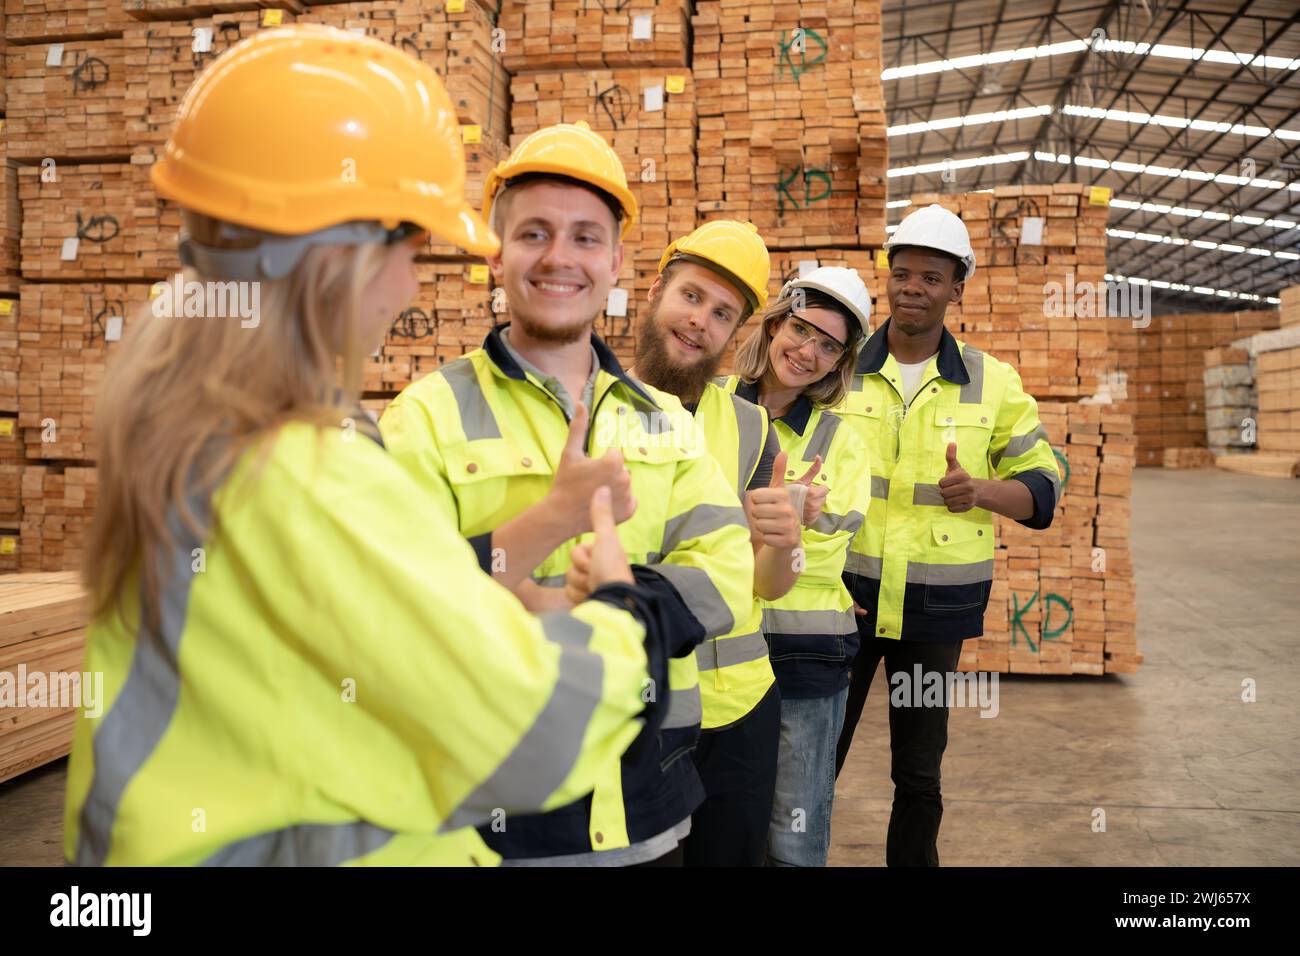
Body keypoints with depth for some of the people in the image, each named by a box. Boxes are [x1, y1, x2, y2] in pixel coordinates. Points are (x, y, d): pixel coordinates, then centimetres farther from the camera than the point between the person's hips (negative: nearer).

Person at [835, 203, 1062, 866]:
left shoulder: (994, 382, 2)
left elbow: (1042, 481, 6)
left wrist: (982, 491, -14)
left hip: (935, 606, 1)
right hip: (842, 592, 0)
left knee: (918, 772, 14)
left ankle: (913, 861, 35)